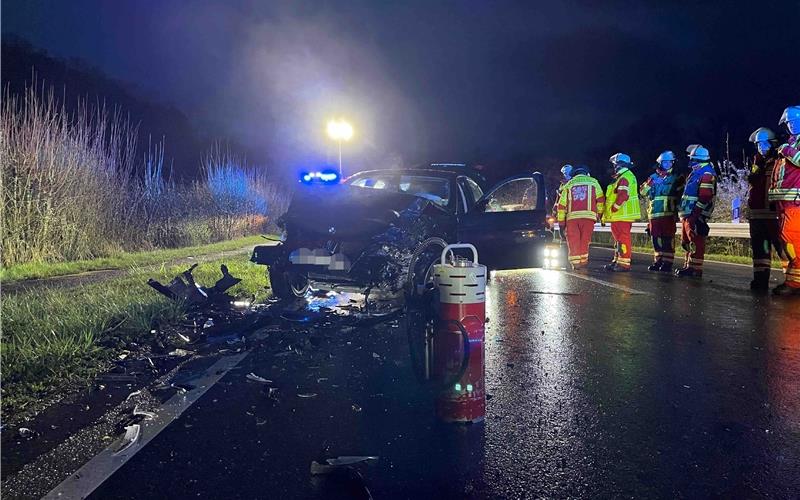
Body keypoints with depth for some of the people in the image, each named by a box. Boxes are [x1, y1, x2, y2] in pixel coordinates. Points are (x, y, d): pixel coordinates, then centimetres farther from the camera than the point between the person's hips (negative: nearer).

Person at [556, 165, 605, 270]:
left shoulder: (568, 185, 19)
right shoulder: (593, 182, 16)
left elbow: (562, 204, 13)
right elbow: (600, 199, 5)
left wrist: (561, 221, 15)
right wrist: (599, 214, 12)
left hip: (572, 216, 1)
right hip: (588, 215, 0)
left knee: (573, 240, 3)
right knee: (585, 240, 7)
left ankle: (575, 262, 0)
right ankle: (583, 261, 8)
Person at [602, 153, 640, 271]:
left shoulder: (624, 177, -13)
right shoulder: (622, 177, 21)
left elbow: (623, 195, -25)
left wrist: (614, 208, -17)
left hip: (622, 215, -11)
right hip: (620, 215, 11)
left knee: (622, 238, -9)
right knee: (618, 238, 16)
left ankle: (624, 263, -7)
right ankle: (617, 261, 24)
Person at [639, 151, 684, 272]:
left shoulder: (677, 178, 7)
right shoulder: (653, 177, 15)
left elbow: (681, 195, 4)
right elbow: (643, 191, 5)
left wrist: (680, 211, -2)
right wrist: (650, 183, -12)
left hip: (669, 213, -4)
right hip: (654, 213, 4)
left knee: (668, 238, -8)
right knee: (656, 238, 7)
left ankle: (667, 263, -5)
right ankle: (658, 261, 17)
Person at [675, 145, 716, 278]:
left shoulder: (706, 174, -12)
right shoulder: (696, 172, 20)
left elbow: (705, 197, -21)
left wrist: (695, 214, -24)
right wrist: (683, 213, 23)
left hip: (695, 215, -11)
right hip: (687, 214, 11)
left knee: (696, 242, -8)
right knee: (686, 241, 16)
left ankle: (695, 269, -7)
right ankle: (689, 266, 24)